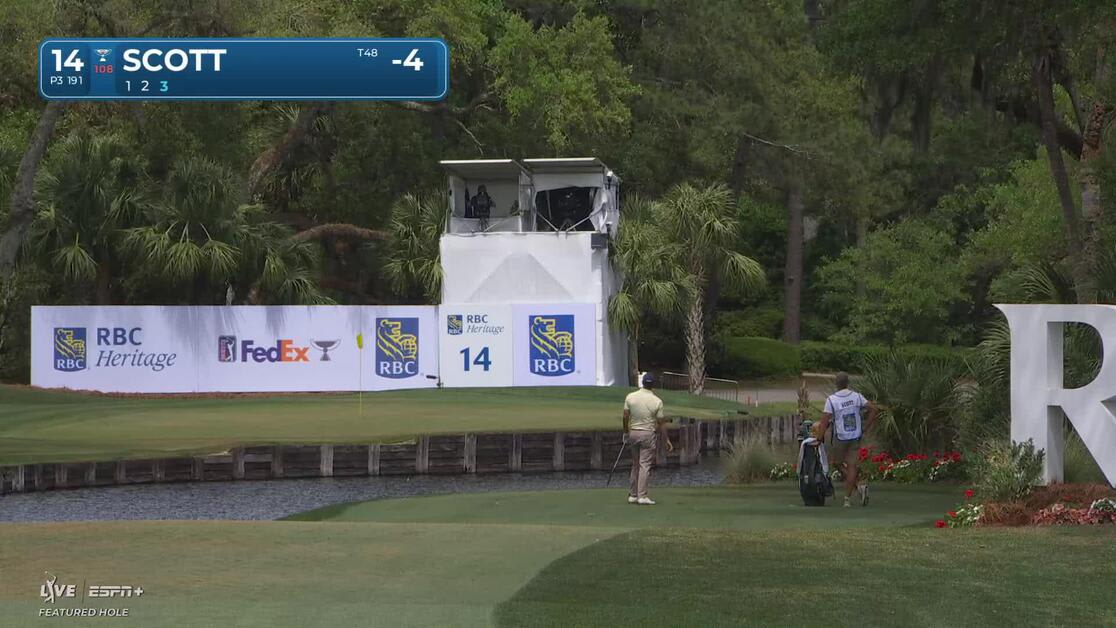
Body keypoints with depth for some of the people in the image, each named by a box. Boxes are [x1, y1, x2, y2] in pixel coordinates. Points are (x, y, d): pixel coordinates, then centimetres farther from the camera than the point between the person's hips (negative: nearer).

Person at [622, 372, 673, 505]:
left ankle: (632, 495, 15)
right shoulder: (657, 401, -10)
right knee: (645, 465, -2)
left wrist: (626, 432, 12)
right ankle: (642, 496, -7)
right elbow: (661, 423, -6)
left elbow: (625, 417, -1)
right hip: (648, 434, -3)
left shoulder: (630, 397, -4)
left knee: (635, 465, 14)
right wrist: (667, 440, 3)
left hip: (633, 433, 3)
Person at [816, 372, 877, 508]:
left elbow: (824, 422, -15)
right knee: (851, 465, 6)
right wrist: (866, 427, 4)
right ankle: (847, 498, 0)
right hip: (856, 437, 3)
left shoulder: (831, 400, -13)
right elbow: (873, 408, -3)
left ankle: (859, 485, -3)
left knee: (838, 462, 14)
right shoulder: (857, 396, -3)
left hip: (840, 438, -3)